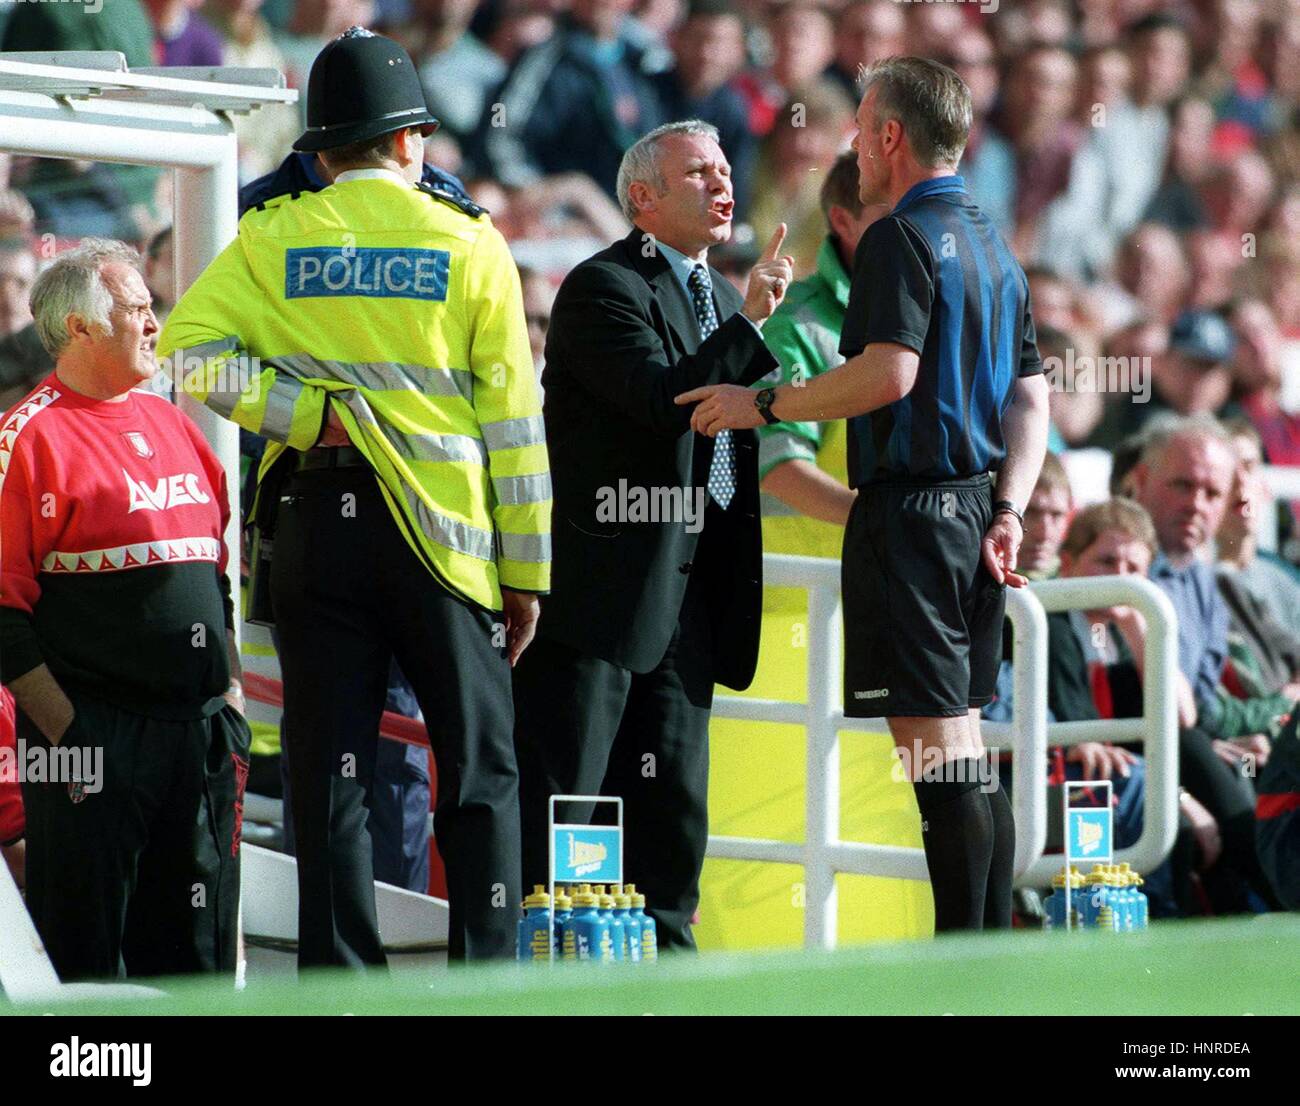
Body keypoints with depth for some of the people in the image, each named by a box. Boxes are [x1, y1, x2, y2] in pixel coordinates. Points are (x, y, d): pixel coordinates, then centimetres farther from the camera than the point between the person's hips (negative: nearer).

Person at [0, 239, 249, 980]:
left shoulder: (170, 424, 17)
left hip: (202, 729, 7)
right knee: (84, 949, -2)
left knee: (196, 947, 9)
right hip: (94, 739, -7)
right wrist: (60, 723, -14)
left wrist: (231, 690, 15)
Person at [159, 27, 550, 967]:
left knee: (331, 780, 4)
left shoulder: (274, 239, 4)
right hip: (440, 531, -1)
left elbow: (190, 349, -9)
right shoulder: (468, 243, 1)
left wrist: (312, 416, -6)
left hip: (315, 524, 1)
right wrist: (525, 567, 4)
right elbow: (512, 420, 0)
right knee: (481, 773, 7)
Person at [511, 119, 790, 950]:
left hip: (687, 587, 8)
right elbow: (664, 397, -22)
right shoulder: (603, 287, -9)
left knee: (673, 792, 9)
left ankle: (663, 948, 15)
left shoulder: (717, 296, 18)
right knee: (561, 785, -5)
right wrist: (751, 323, -21)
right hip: (601, 576, -8)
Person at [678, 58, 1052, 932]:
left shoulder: (903, 237, -11)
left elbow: (891, 372, -23)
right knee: (965, 753, 12)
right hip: (975, 510, 9)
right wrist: (1006, 514, 12)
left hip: (910, 513, -9)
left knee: (935, 750, -9)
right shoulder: (994, 245, 18)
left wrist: (762, 403, -14)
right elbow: (1030, 397, 17)